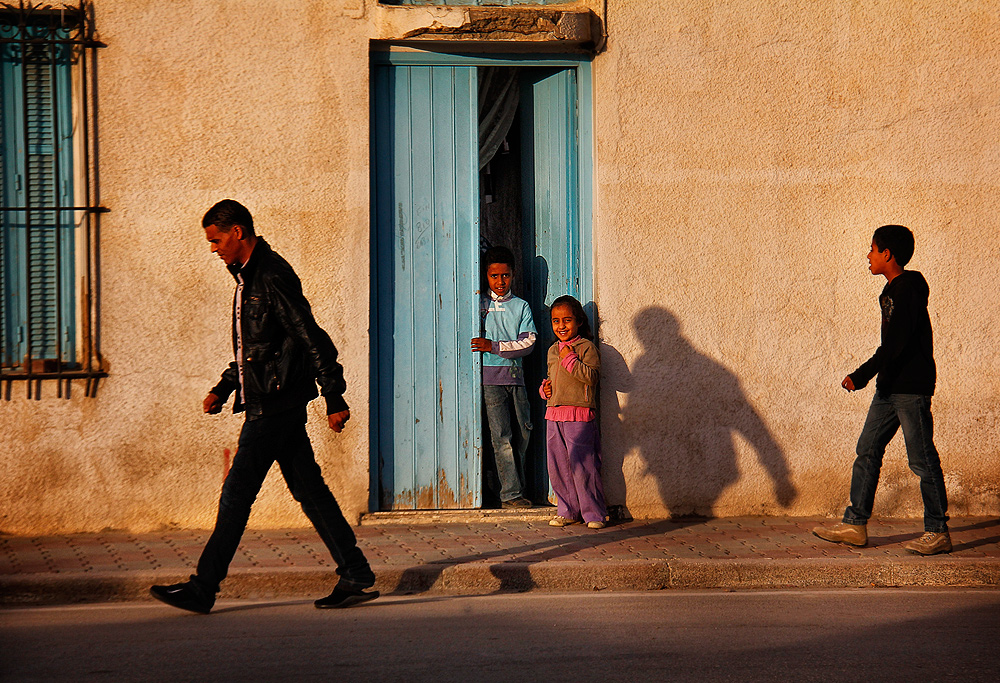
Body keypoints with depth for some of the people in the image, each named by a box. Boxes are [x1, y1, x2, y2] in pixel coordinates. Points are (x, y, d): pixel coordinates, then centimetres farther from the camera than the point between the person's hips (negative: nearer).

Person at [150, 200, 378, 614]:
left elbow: (312, 339, -17)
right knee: (309, 491, 9)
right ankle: (356, 577, 12)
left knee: (237, 494, -5)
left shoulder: (272, 276, -15)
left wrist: (334, 398, -18)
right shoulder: (249, 276, 17)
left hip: (274, 405, -10)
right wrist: (223, 389, 18)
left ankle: (203, 589, 0)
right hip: (269, 404, 10)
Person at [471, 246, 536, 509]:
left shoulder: (521, 306, 12)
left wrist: (494, 346, -9)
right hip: (490, 376, -3)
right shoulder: (479, 304, 8)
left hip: (515, 374, 3)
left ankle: (517, 489, 16)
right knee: (501, 435, -8)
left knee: (524, 431, 4)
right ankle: (510, 494, -7)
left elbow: (528, 342, 1)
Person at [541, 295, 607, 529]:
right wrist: (545, 388, 10)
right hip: (553, 414, 7)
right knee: (557, 466, 7)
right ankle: (568, 511, 18)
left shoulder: (586, 347, -4)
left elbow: (591, 376, -17)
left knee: (582, 465, -8)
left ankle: (594, 512, 1)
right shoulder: (553, 350, 18)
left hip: (579, 415, -7)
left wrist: (570, 359, -17)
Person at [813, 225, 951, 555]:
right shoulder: (891, 291, 14)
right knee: (867, 451, 10)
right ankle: (855, 524, 15)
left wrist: (862, 375, -22)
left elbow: (896, 343, -22)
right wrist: (872, 376, 20)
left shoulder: (908, 289, -15)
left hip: (912, 389, -10)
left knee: (922, 460, -3)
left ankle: (937, 532, 5)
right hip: (890, 387, 10)